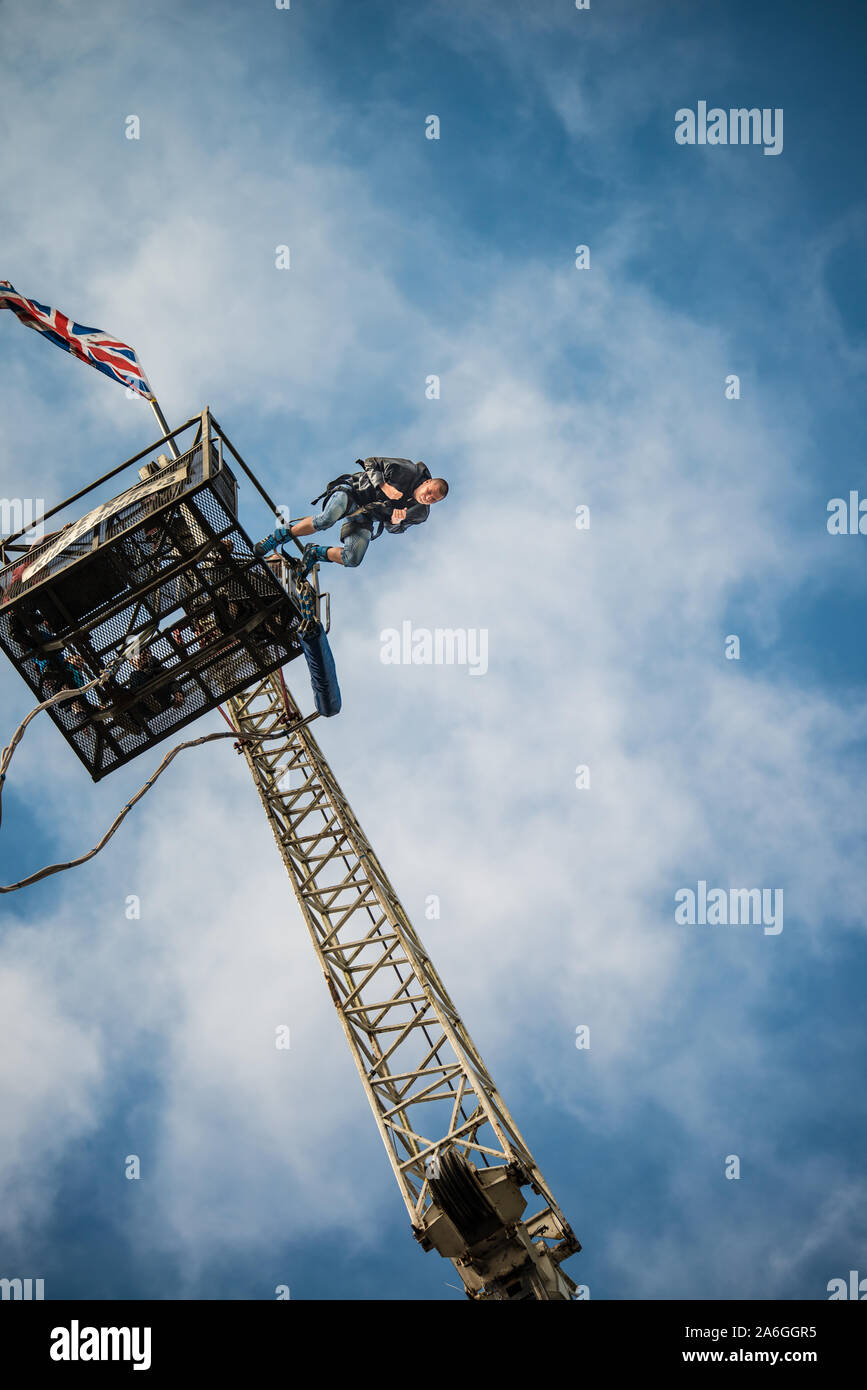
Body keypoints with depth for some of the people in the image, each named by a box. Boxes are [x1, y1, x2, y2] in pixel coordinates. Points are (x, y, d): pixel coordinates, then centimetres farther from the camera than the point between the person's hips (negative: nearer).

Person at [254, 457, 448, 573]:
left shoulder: (420, 514, -4)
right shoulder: (408, 470, -15)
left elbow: (393, 528, 7)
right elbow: (371, 464, -9)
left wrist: (395, 520, -18)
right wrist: (386, 488, -26)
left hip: (364, 518, 4)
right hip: (354, 491, -4)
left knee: (352, 560, -20)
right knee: (326, 520, -37)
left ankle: (316, 553, 10)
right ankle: (283, 534, -13)